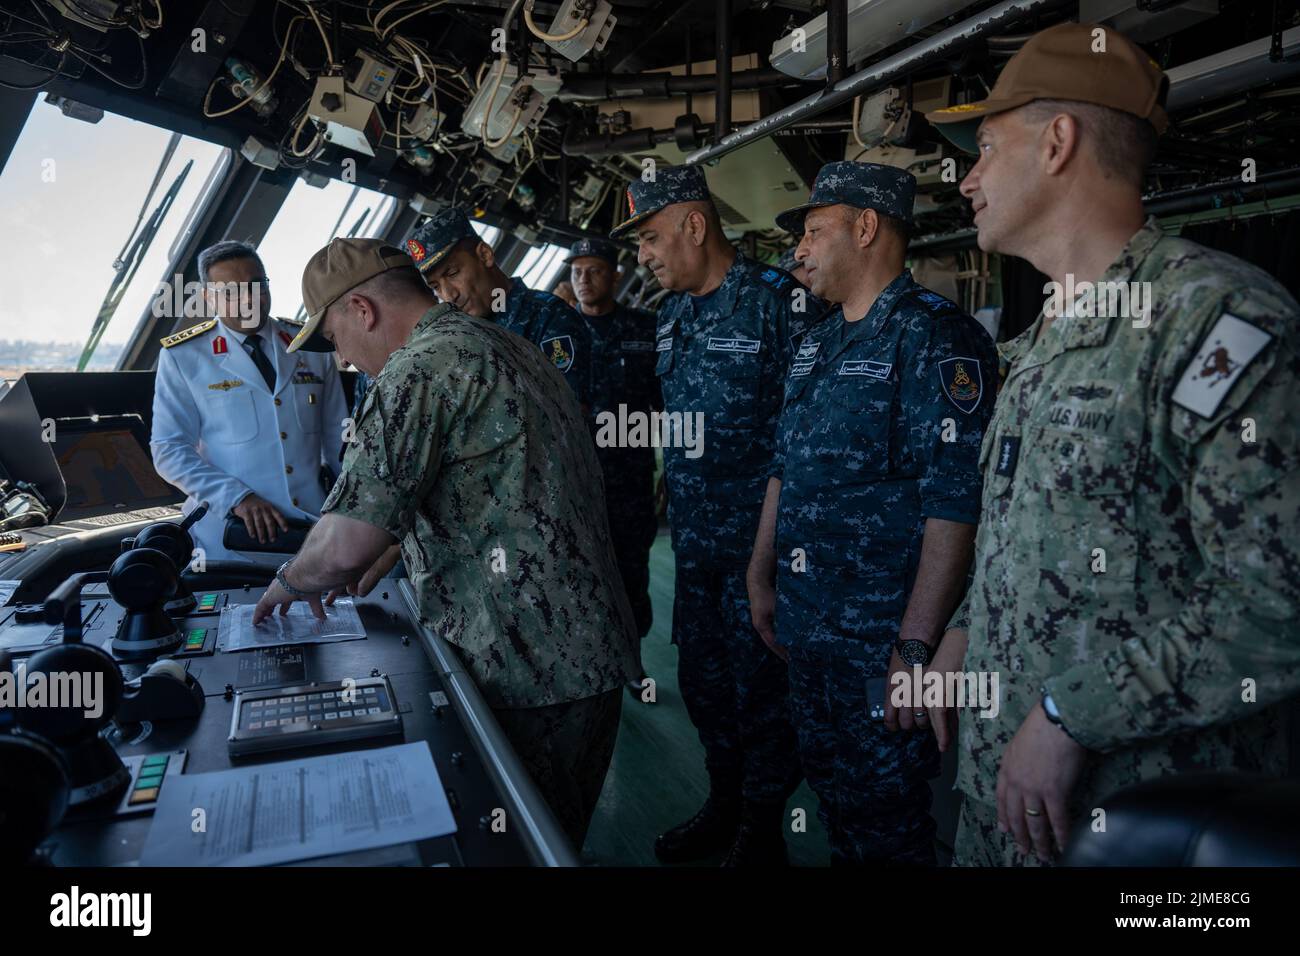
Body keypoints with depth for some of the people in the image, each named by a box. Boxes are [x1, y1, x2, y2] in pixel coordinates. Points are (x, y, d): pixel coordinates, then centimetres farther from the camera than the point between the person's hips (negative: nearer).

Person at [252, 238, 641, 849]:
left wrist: (293, 581, 1)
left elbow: (343, 547, -21)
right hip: (587, 654, 9)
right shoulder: (506, 346, 14)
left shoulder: (420, 369, -16)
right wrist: (392, 545, 27)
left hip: (527, 677, -9)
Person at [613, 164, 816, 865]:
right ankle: (723, 805, 39)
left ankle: (762, 831, 27)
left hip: (759, 542, -7)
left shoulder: (777, 300, -12)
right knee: (701, 679, 18)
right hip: (693, 541, 8)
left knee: (759, 688, 7)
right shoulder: (670, 316, 11)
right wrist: (674, 501, 15)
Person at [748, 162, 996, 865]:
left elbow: (955, 503, -22)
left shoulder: (935, 338, -14)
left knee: (884, 816, 8)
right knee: (831, 794, 22)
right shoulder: (817, 343, 13)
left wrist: (915, 647, -24)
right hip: (805, 625, 8)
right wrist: (762, 577, 16)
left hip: (880, 639, -8)